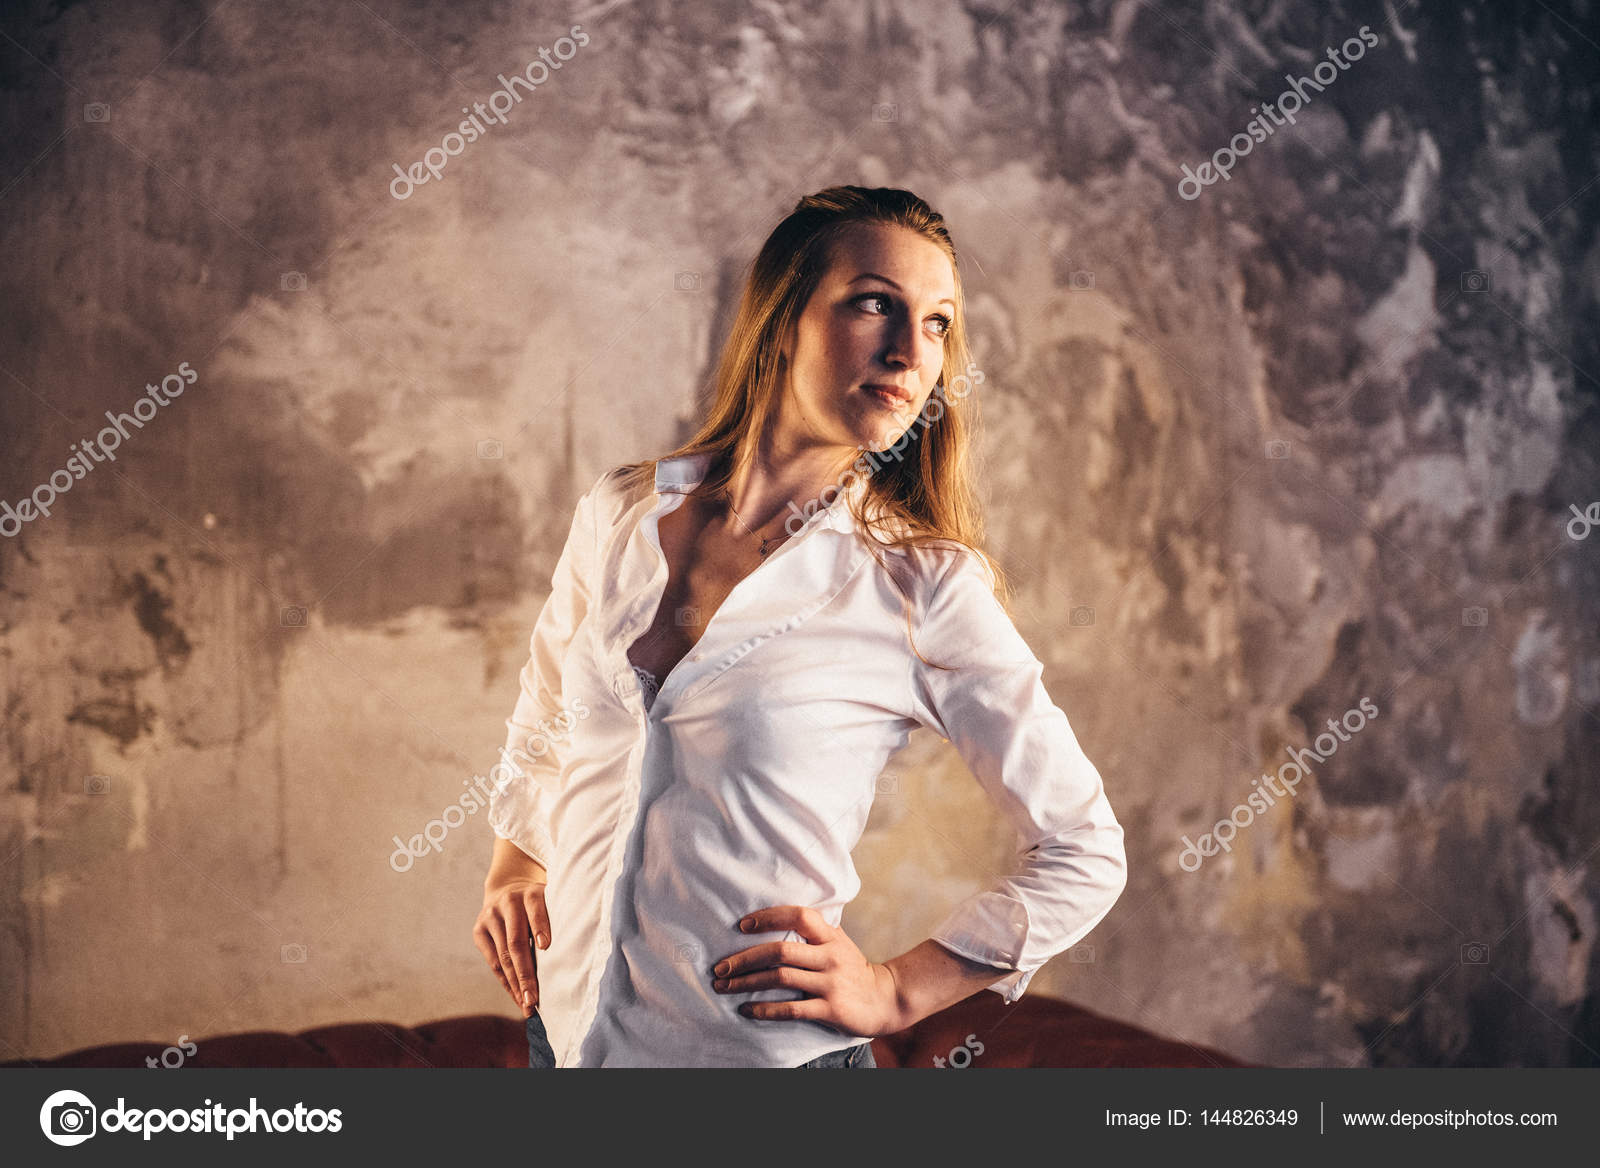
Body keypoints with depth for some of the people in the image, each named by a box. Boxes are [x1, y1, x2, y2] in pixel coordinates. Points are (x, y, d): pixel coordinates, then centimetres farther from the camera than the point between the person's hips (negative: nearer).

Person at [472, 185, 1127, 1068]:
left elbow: (1083, 855, -5)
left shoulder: (925, 588, -13)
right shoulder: (620, 515, -2)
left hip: (770, 1049, -4)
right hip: (567, 1027, 4)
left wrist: (896, 992, -8)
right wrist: (513, 867, 6)